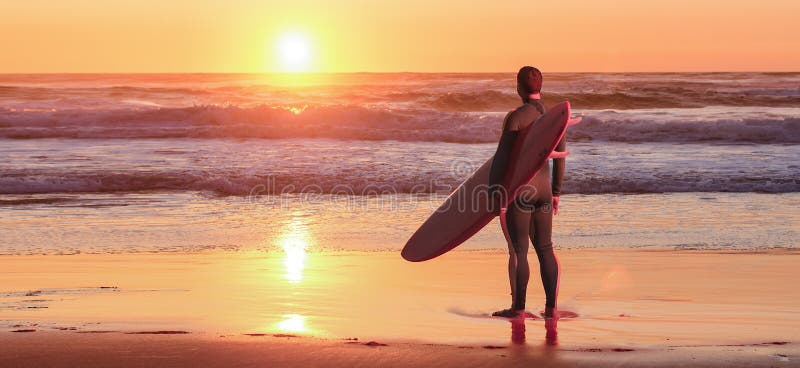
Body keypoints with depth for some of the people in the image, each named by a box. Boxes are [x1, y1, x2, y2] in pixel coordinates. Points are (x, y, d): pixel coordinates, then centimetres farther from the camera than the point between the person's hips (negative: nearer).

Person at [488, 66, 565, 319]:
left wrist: (492, 190, -9)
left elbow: (502, 156, -14)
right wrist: (556, 192, 19)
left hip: (518, 190, -6)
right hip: (543, 187, 6)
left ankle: (518, 307, 7)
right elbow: (560, 158, 11)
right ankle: (551, 307, 10)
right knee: (545, 249, 11)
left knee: (518, 250, 1)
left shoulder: (516, 117, -14)